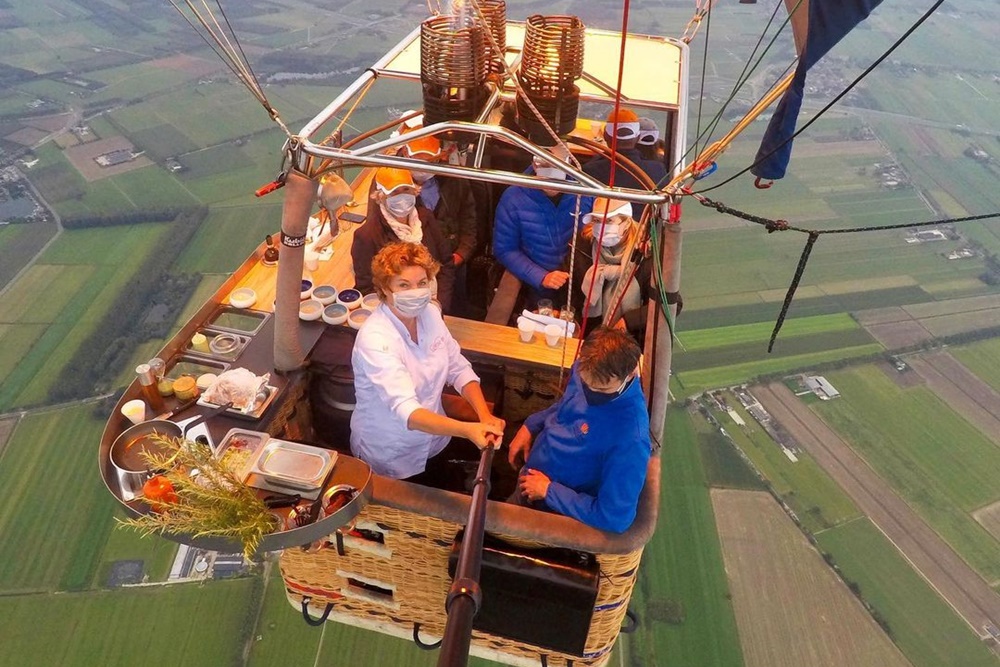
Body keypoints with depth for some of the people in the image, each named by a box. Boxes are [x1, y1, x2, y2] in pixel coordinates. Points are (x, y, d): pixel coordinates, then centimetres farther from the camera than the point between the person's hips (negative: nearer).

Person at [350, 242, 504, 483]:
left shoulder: (429, 313, -8)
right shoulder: (374, 338, -29)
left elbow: (458, 369, -3)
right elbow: (407, 411, -39)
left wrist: (485, 417, -20)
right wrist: (468, 429, -54)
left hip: (434, 435, 6)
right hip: (392, 458, -6)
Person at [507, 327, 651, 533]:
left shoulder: (630, 439, -39)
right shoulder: (584, 371, -16)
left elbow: (615, 518, -33)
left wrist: (549, 490, -25)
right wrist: (530, 426, -6)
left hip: (553, 509, -6)